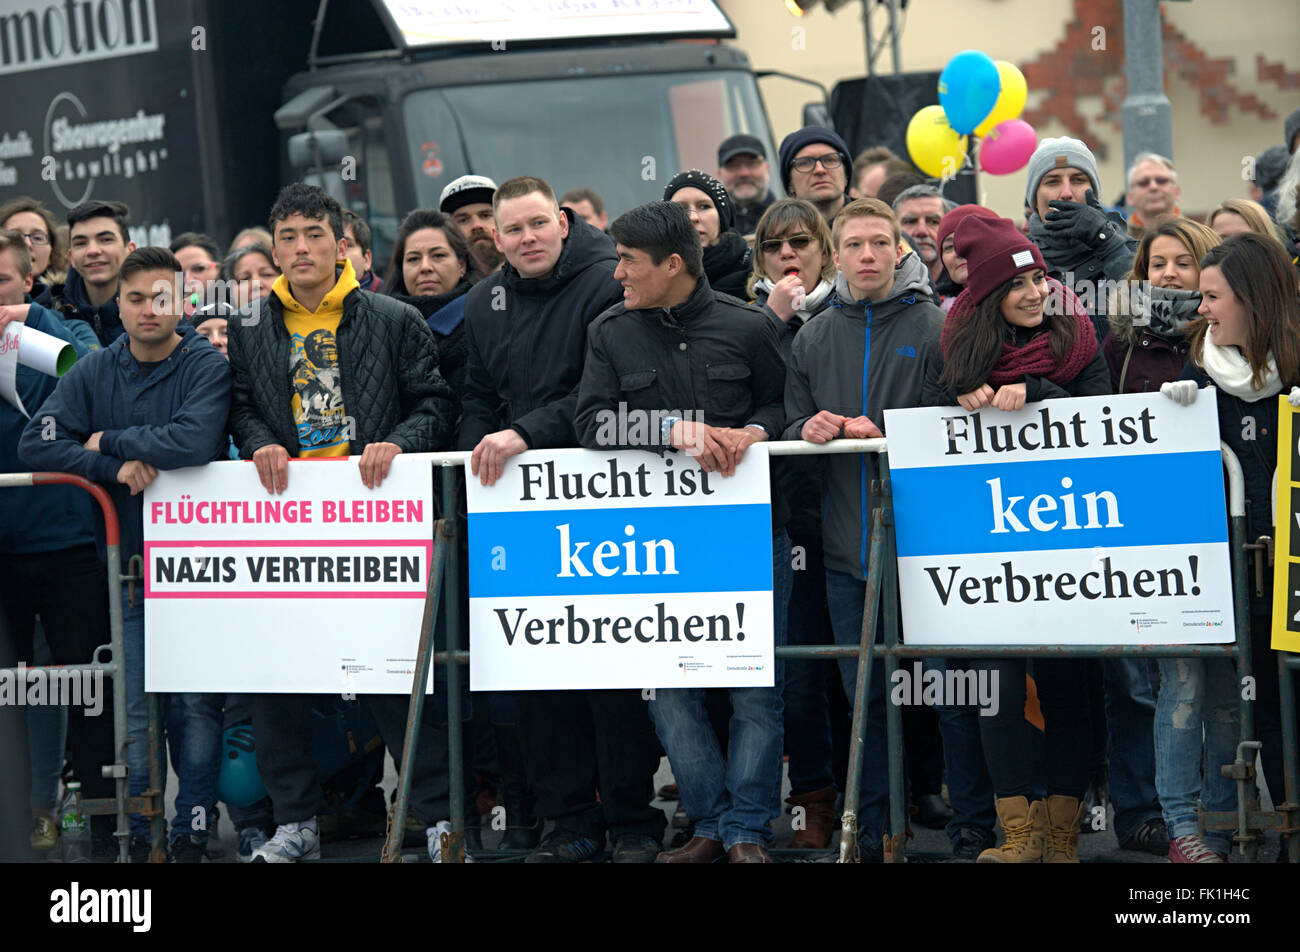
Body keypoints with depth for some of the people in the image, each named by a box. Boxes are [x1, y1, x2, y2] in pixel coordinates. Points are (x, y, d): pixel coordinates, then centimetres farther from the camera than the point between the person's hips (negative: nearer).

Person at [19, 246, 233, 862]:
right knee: (133, 708, 3)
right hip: (127, 560, 3)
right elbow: (36, 444, -4)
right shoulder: (94, 373, 7)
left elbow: (195, 441, -23)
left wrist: (108, 440, -11)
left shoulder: (207, 367, -5)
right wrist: (114, 468, -17)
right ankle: (139, 833, 10)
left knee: (197, 703, -1)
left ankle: (192, 831, 6)